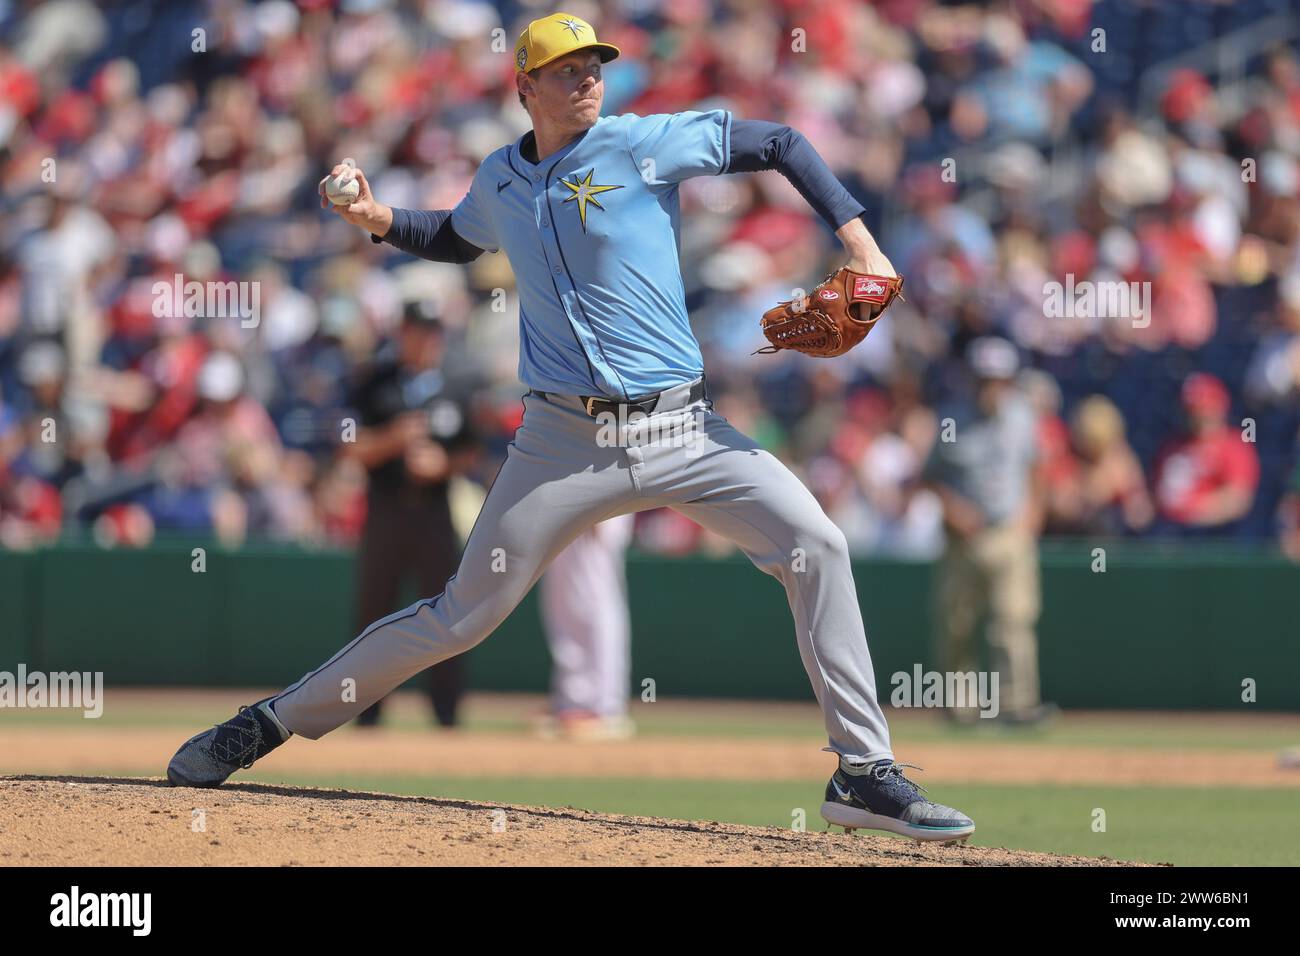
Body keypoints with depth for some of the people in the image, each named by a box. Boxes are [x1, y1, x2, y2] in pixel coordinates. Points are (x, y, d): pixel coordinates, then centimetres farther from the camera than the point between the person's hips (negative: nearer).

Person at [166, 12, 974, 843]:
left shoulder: (645, 145, -2)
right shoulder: (499, 181, 9)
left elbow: (781, 144, 3)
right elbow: (456, 240, 32)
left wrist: (857, 238, -7)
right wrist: (379, 220, 13)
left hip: (682, 431, -1)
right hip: (566, 444, 1)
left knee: (816, 544, -18)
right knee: (464, 615, 2)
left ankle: (864, 774, -10)